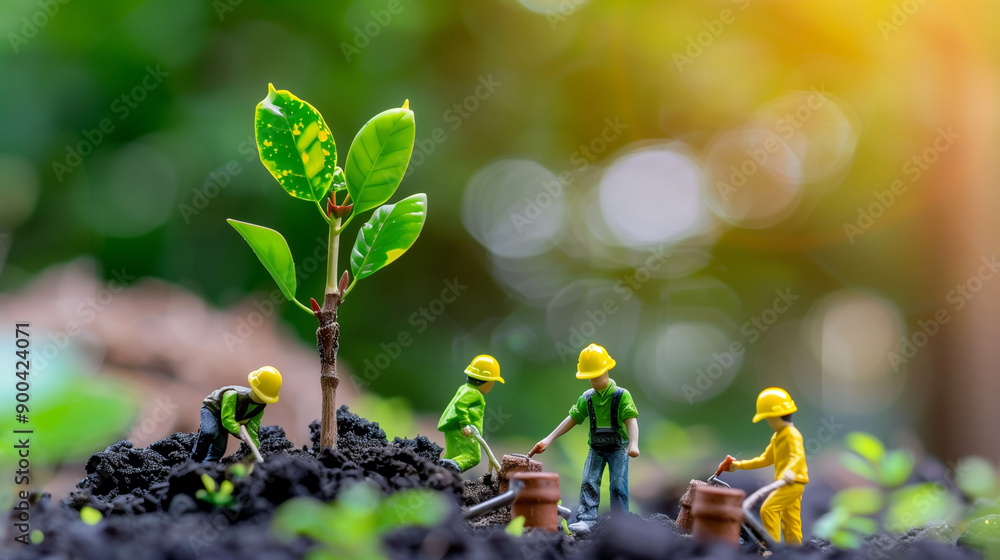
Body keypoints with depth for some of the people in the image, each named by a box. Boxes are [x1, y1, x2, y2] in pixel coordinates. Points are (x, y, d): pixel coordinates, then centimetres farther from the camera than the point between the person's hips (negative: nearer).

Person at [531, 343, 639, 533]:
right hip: (596, 448, 4)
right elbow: (572, 419, 5)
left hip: (618, 448, -4)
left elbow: (631, 419, -20)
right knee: (588, 482, -7)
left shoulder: (622, 395, -12)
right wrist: (549, 439, 0)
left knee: (618, 485, -8)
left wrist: (633, 444, -36)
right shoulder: (587, 398, 2)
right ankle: (586, 519, -11)